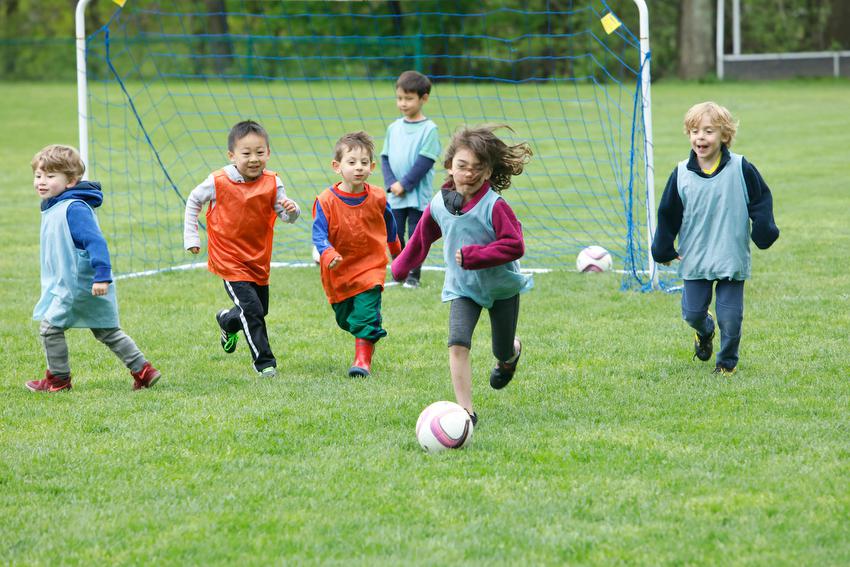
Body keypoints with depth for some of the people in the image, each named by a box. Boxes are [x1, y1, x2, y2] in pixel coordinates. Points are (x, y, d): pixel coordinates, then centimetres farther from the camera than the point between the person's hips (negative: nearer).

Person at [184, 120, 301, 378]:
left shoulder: (272, 183, -8)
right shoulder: (218, 182, -14)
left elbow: (285, 215, -6)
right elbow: (193, 201, 3)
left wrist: (291, 209, -31)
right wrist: (191, 237, 1)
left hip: (259, 259, 4)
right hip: (230, 261, -4)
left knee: (260, 310, 19)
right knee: (253, 311, -14)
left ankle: (227, 322, 50)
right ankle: (264, 362, -2)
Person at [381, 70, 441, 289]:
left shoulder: (429, 129, -7)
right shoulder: (393, 128, 9)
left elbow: (425, 161, -13)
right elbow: (385, 157, 8)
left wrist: (405, 184, -15)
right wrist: (391, 183, -7)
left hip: (418, 195, -5)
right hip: (394, 196, 5)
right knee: (395, 235, 6)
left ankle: (413, 276, 7)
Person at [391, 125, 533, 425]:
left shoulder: (494, 205, -24)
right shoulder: (439, 204, -9)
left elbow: (514, 245, -26)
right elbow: (422, 238, 10)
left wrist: (472, 255, -30)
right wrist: (401, 266, 24)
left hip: (502, 287, -2)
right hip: (462, 288, 2)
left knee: (502, 352, 13)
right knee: (458, 343, -20)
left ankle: (512, 352, 52)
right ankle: (466, 410, -18)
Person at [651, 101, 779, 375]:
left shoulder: (741, 169, -8)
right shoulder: (681, 174, -3)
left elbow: (761, 199, 2)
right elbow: (668, 214, 5)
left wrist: (763, 229, -8)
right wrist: (663, 249, 7)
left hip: (732, 259, -2)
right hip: (694, 258, 2)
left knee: (730, 317, -1)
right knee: (692, 313, 4)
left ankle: (727, 362, 21)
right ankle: (704, 331, 40)